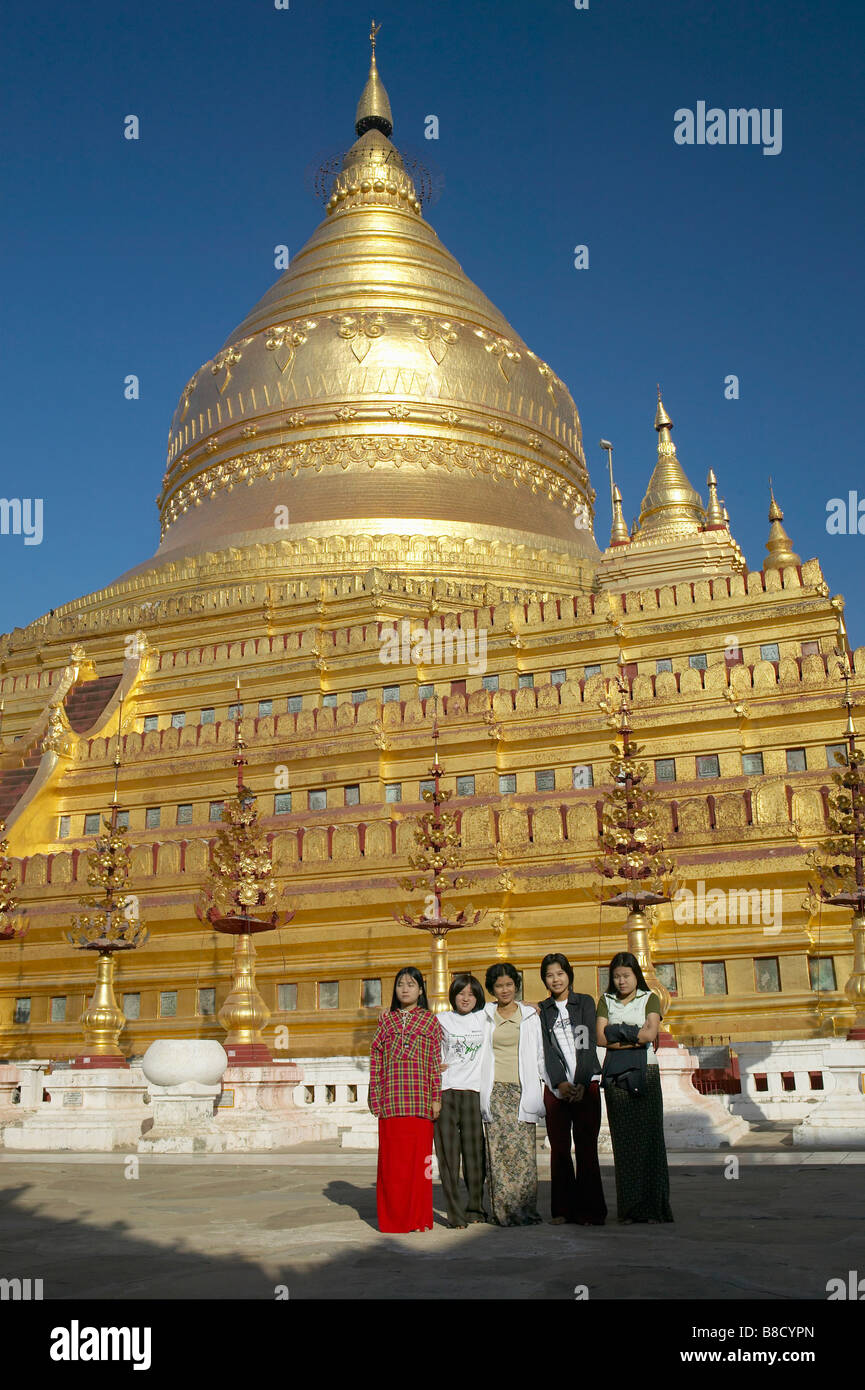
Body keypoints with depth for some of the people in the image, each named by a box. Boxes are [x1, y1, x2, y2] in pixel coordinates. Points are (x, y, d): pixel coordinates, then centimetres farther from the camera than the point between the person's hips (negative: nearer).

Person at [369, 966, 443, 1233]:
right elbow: (375, 1056, 11)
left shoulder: (430, 1020, 7)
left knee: (419, 1156, 0)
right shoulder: (386, 1020, 12)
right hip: (391, 1100, 2)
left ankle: (418, 1218, 11)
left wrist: (436, 1098, 0)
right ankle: (392, 1218, 11)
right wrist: (375, 1096, 4)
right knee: (391, 1159, 2)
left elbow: (437, 1061, 5)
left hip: (419, 1099, -1)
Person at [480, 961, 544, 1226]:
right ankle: (503, 1211, 0)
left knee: (523, 1150, -7)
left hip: (521, 1090, 0)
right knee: (498, 1150, -6)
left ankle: (525, 1210, -1)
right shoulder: (485, 1016, 9)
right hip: (494, 1091, 0)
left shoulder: (530, 1016, 10)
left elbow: (539, 1054, 12)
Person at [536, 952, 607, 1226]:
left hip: (586, 1084, -1)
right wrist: (560, 1083, -11)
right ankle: (563, 1208, 8)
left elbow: (588, 1044, -2)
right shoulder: (541, 1010, 11)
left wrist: (581, 1084, -11)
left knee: (586, 1148, -3)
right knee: (559, 1148, 0)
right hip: (556, 1087, 1)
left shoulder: (585, 1002, 7)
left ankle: (589, 1209, 5)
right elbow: (546, 1050, 2)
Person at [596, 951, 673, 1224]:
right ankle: (629, 1208, 2)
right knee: (623, 1140, -2)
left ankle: (652, 1205, 1)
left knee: (649, 1137, -5)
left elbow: (651, 1033, -8)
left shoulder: (649, 999, 8)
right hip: (616, 1076, 2)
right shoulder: (606, 1000, 14)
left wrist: (617, 1032, -5)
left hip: (645, 1072, -1)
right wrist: (634, 1038, -6)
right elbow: (600, 1038, 1)